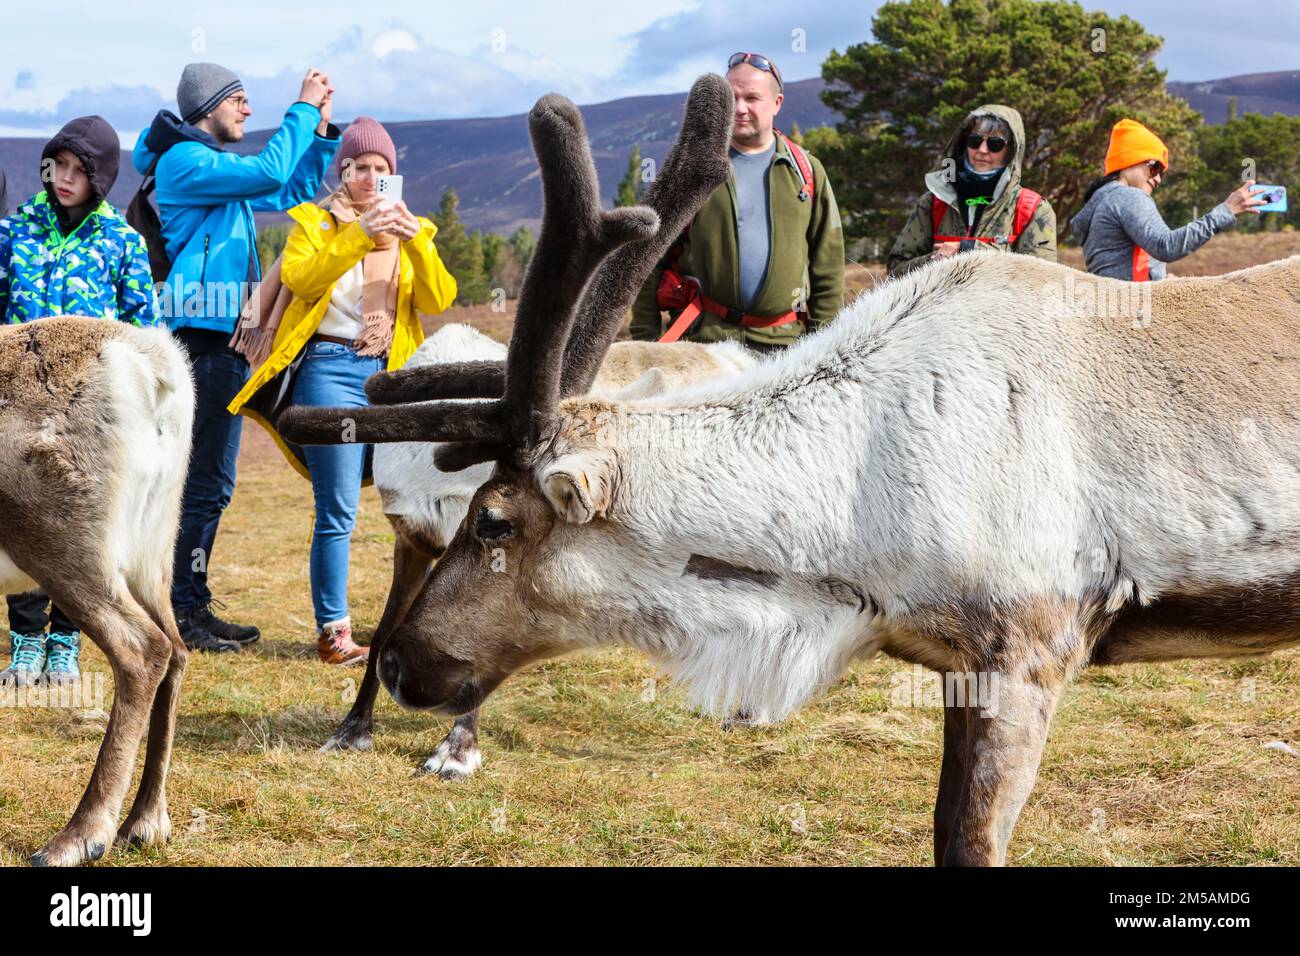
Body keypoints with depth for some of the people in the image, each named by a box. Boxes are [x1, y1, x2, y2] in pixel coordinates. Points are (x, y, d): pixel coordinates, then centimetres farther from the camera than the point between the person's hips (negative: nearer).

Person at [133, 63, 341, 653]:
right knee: (206, 480, -9)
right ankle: (181, 612, -5)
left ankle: (189, 605, 19)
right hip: (204, 337, -10)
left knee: (207, 479, 13)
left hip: (224, 341, 10)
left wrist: (321, 128, 17)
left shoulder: (217, 167, 21)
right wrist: (304, 109, -11)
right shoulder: (185, 161, -9)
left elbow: (295, 192, 27)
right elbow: (270, 172, -21)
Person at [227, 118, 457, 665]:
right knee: (338, 512, -8)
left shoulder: (406, 227, 17)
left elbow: (438, 301, 2)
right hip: (331, 369, -4)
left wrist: (417, 242, -13)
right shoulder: (315, 221, 8)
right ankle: (333, 633, -5)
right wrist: (358, 236, -22)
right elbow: (299, 280, -13)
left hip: (392, 372, 4)